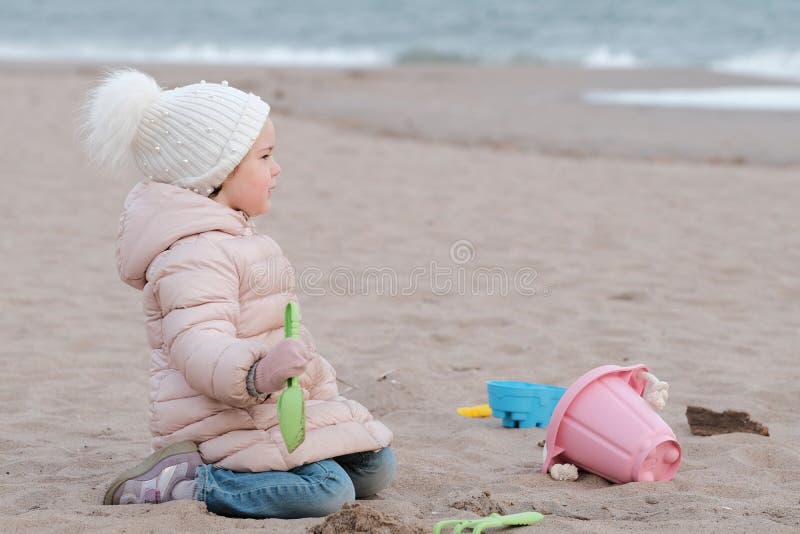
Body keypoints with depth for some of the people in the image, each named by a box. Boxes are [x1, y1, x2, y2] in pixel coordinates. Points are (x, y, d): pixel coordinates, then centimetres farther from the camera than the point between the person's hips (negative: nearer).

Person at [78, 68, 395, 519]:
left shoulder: (232, 237, 15)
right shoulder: (197, 255, -21)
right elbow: (198, 346, -34)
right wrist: (258, 374, -52)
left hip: (277, 408, 11)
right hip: (221, 423, -11)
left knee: (376, 468, 9)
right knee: (326, 490, -27)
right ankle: (180, 483, -16)